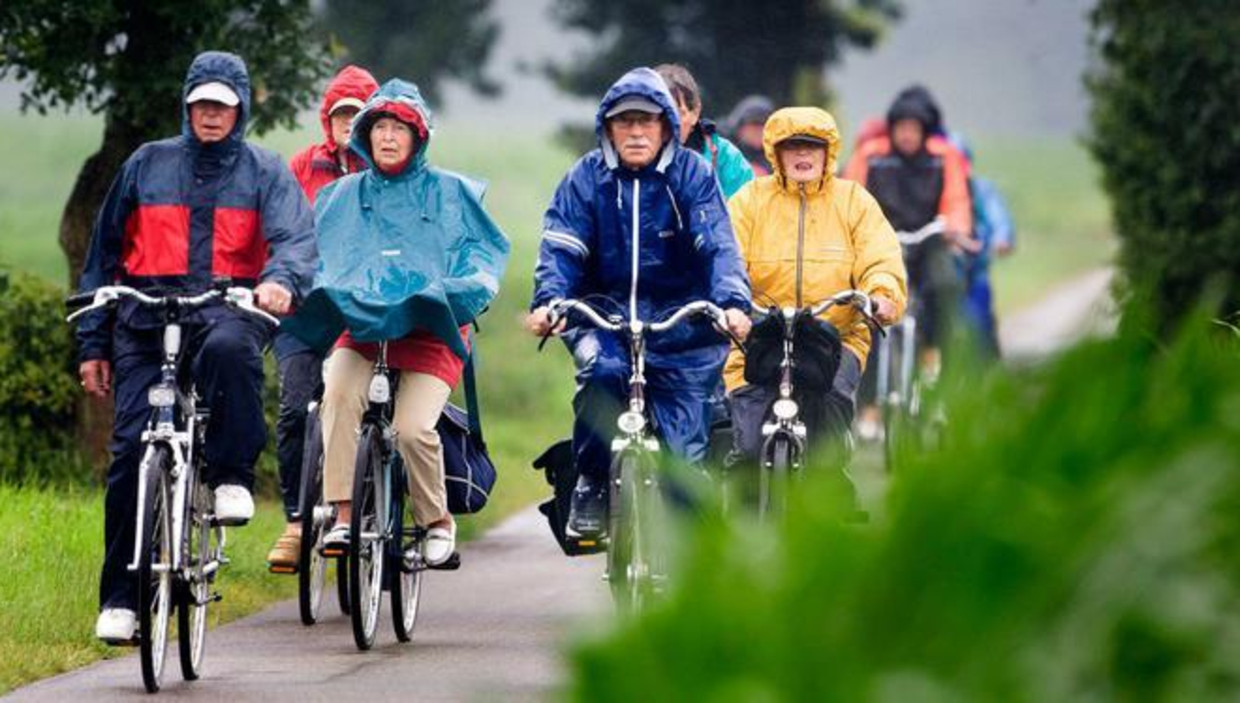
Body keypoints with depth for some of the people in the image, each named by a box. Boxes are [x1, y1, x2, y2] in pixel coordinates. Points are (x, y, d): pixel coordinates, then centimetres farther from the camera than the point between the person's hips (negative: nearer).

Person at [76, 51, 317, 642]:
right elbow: (105, 254, 17)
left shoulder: (265, 172, 10)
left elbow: (297, 236, -6)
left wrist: (282, 278, -30)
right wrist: (93, 342, 11)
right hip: (147, 318, 2)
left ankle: (232, 478, -24)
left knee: (228, 348, -40)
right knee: (132, 448, -10)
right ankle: (120, 598, -4)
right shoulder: (148, 165, 14)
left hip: (228, 308, -2)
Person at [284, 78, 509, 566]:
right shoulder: (341, 196, 16)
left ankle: (438, 520, 4)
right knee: (339, 393, -30)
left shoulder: (449, 193, 10)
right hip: (359, 324, 2)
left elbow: (486, 250, 8)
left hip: (429, 329, -2)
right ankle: (342, 515, -29)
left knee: (413, 428, -22)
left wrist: (469, 286, -13)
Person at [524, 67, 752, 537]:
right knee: (600, 369, -33)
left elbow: (719, 246, -12)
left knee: (683, 448, -5)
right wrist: (547, 301, -27)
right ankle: (591, 485, -14)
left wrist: (732, 303, -30)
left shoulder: (692, 174, -2)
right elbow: (561, 247, -7)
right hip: (605, 313, 0)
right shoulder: (587, 177, 0)